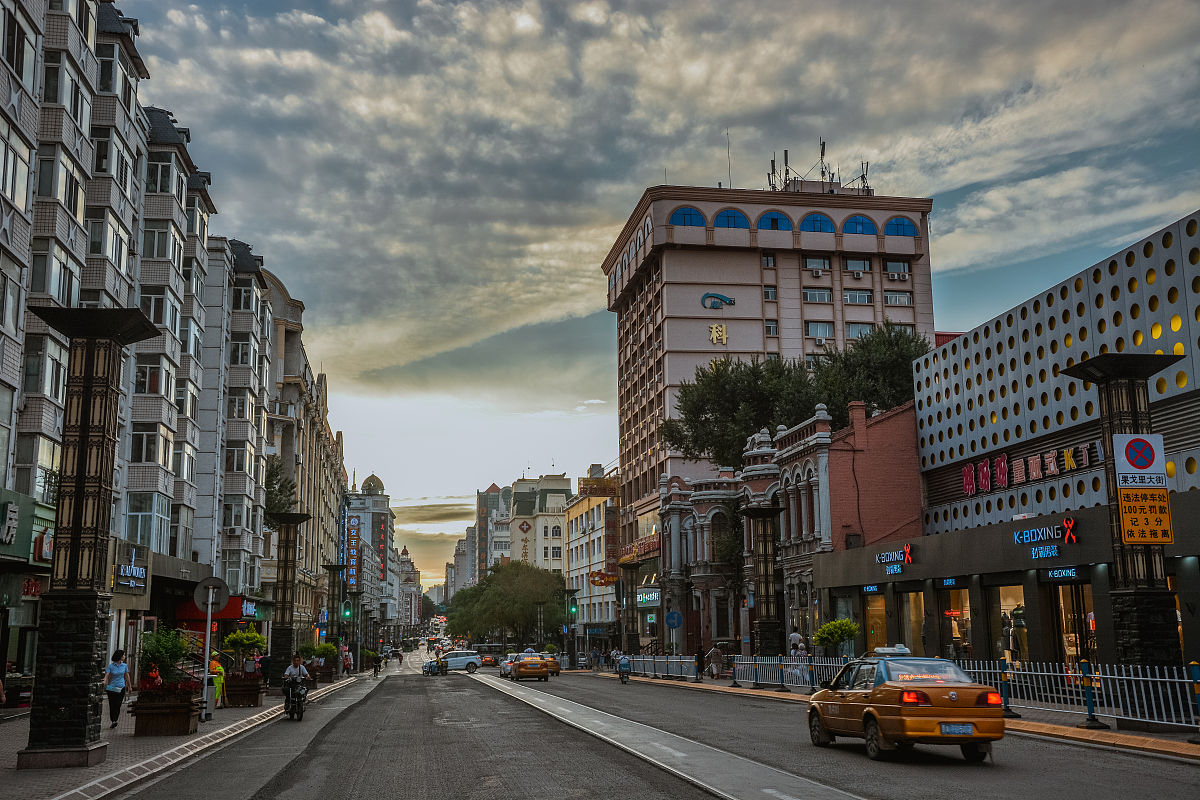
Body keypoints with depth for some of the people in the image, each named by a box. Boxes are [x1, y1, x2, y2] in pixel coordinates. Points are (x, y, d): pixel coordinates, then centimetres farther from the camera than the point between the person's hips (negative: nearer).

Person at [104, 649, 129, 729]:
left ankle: (114, 721, -16)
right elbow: (106, 676, -12)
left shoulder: (125, 666, 5)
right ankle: (112, 722, 17)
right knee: (111, 705, 5)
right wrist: (104, 685, -27)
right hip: (111, 688, -1)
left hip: (121, 688, 1)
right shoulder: (111, 666, -3)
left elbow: (127, 676, 15)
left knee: (117, 705, -11)